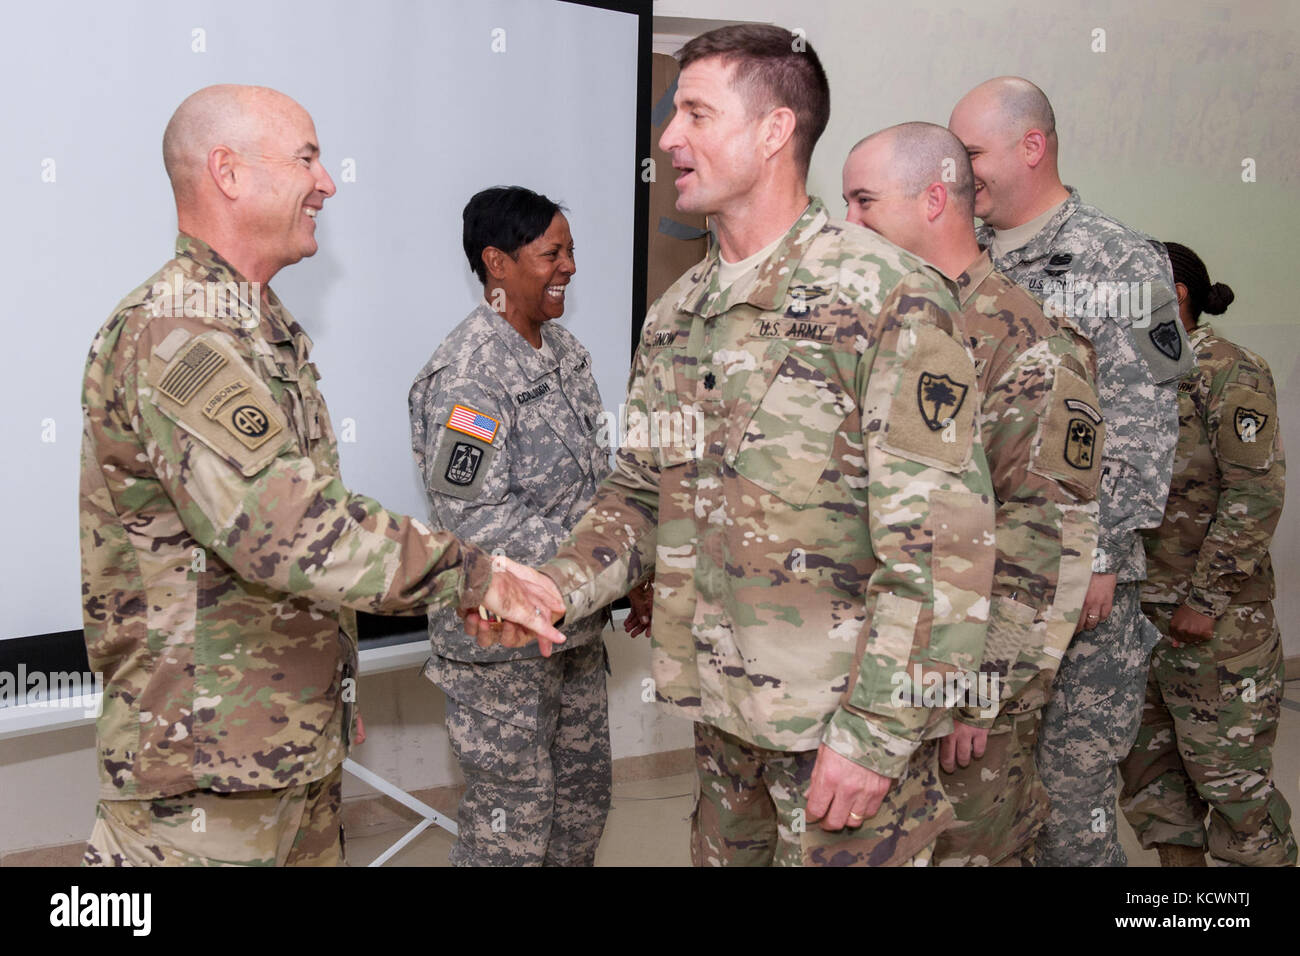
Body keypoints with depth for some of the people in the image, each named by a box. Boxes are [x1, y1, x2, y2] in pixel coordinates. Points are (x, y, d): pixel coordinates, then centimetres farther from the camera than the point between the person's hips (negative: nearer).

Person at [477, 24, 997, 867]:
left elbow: (944, 546, -18)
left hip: (848, 725, -6)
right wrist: (556, 590, -3)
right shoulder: (675, 316, 8)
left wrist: (876, 734, -19)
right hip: (722, 711, 7)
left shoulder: (889, 296, -14)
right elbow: (640, 494, 14)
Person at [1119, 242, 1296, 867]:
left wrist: (1205, 599, -18)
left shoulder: (1229, 372, -11)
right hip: (1140, 607, 8)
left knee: (1228, 768, 1)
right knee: (1147, 756, 13)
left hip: (1215, 613, -8)